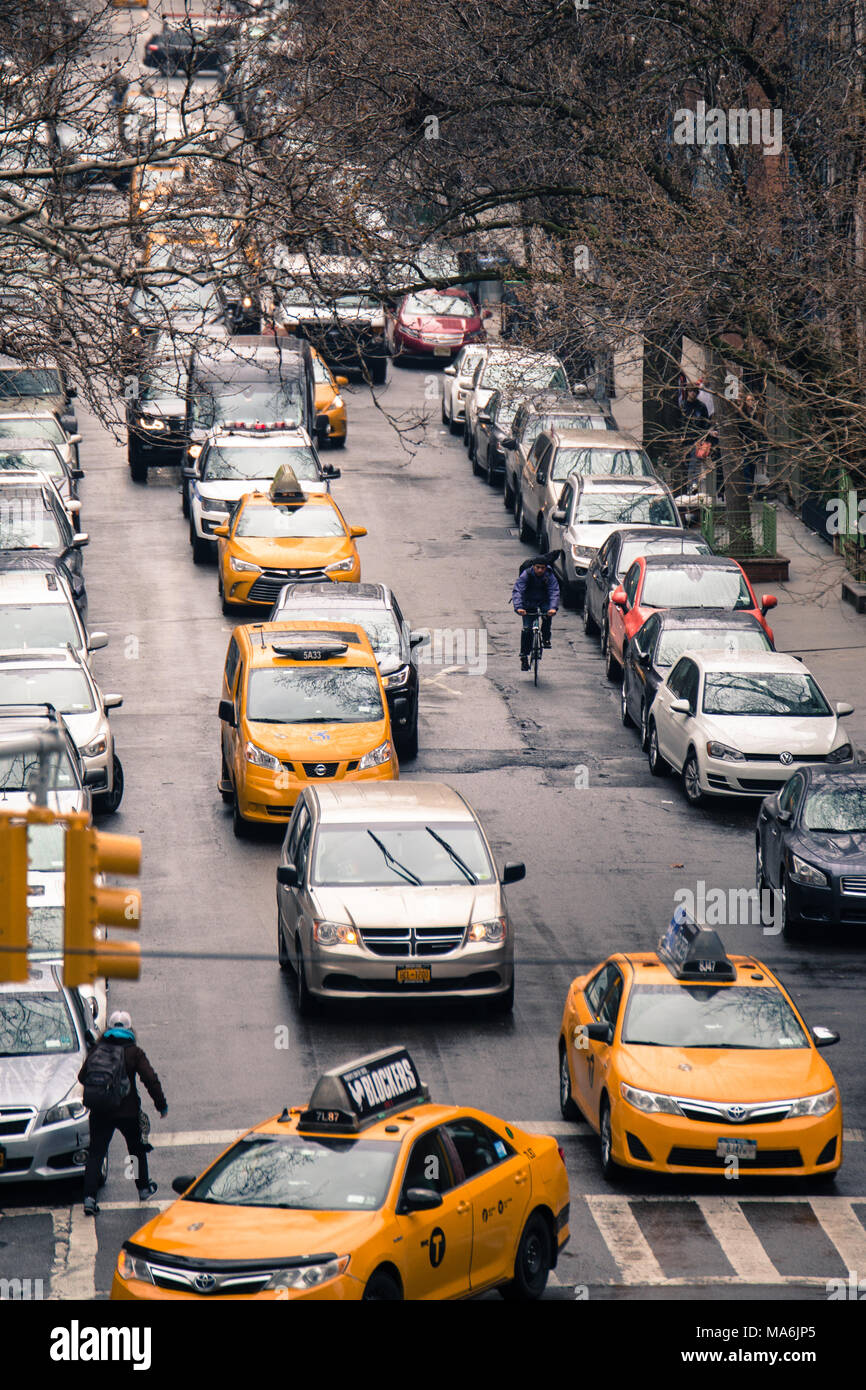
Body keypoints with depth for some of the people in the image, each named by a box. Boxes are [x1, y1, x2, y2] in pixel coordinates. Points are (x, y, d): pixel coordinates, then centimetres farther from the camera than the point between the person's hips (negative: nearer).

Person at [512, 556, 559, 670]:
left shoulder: (549, 576, -18)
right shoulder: (526, 575, -22)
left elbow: (554, 592, -27)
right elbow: (517, 591, -30)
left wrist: (553, 607, -45)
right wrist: (518, 607, -46)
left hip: (544, 601, 1)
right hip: (529, 602, -1)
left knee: (548, 615, -31)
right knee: (527, 629, -10)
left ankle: (546, 638, -7)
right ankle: (524, 657, -1)